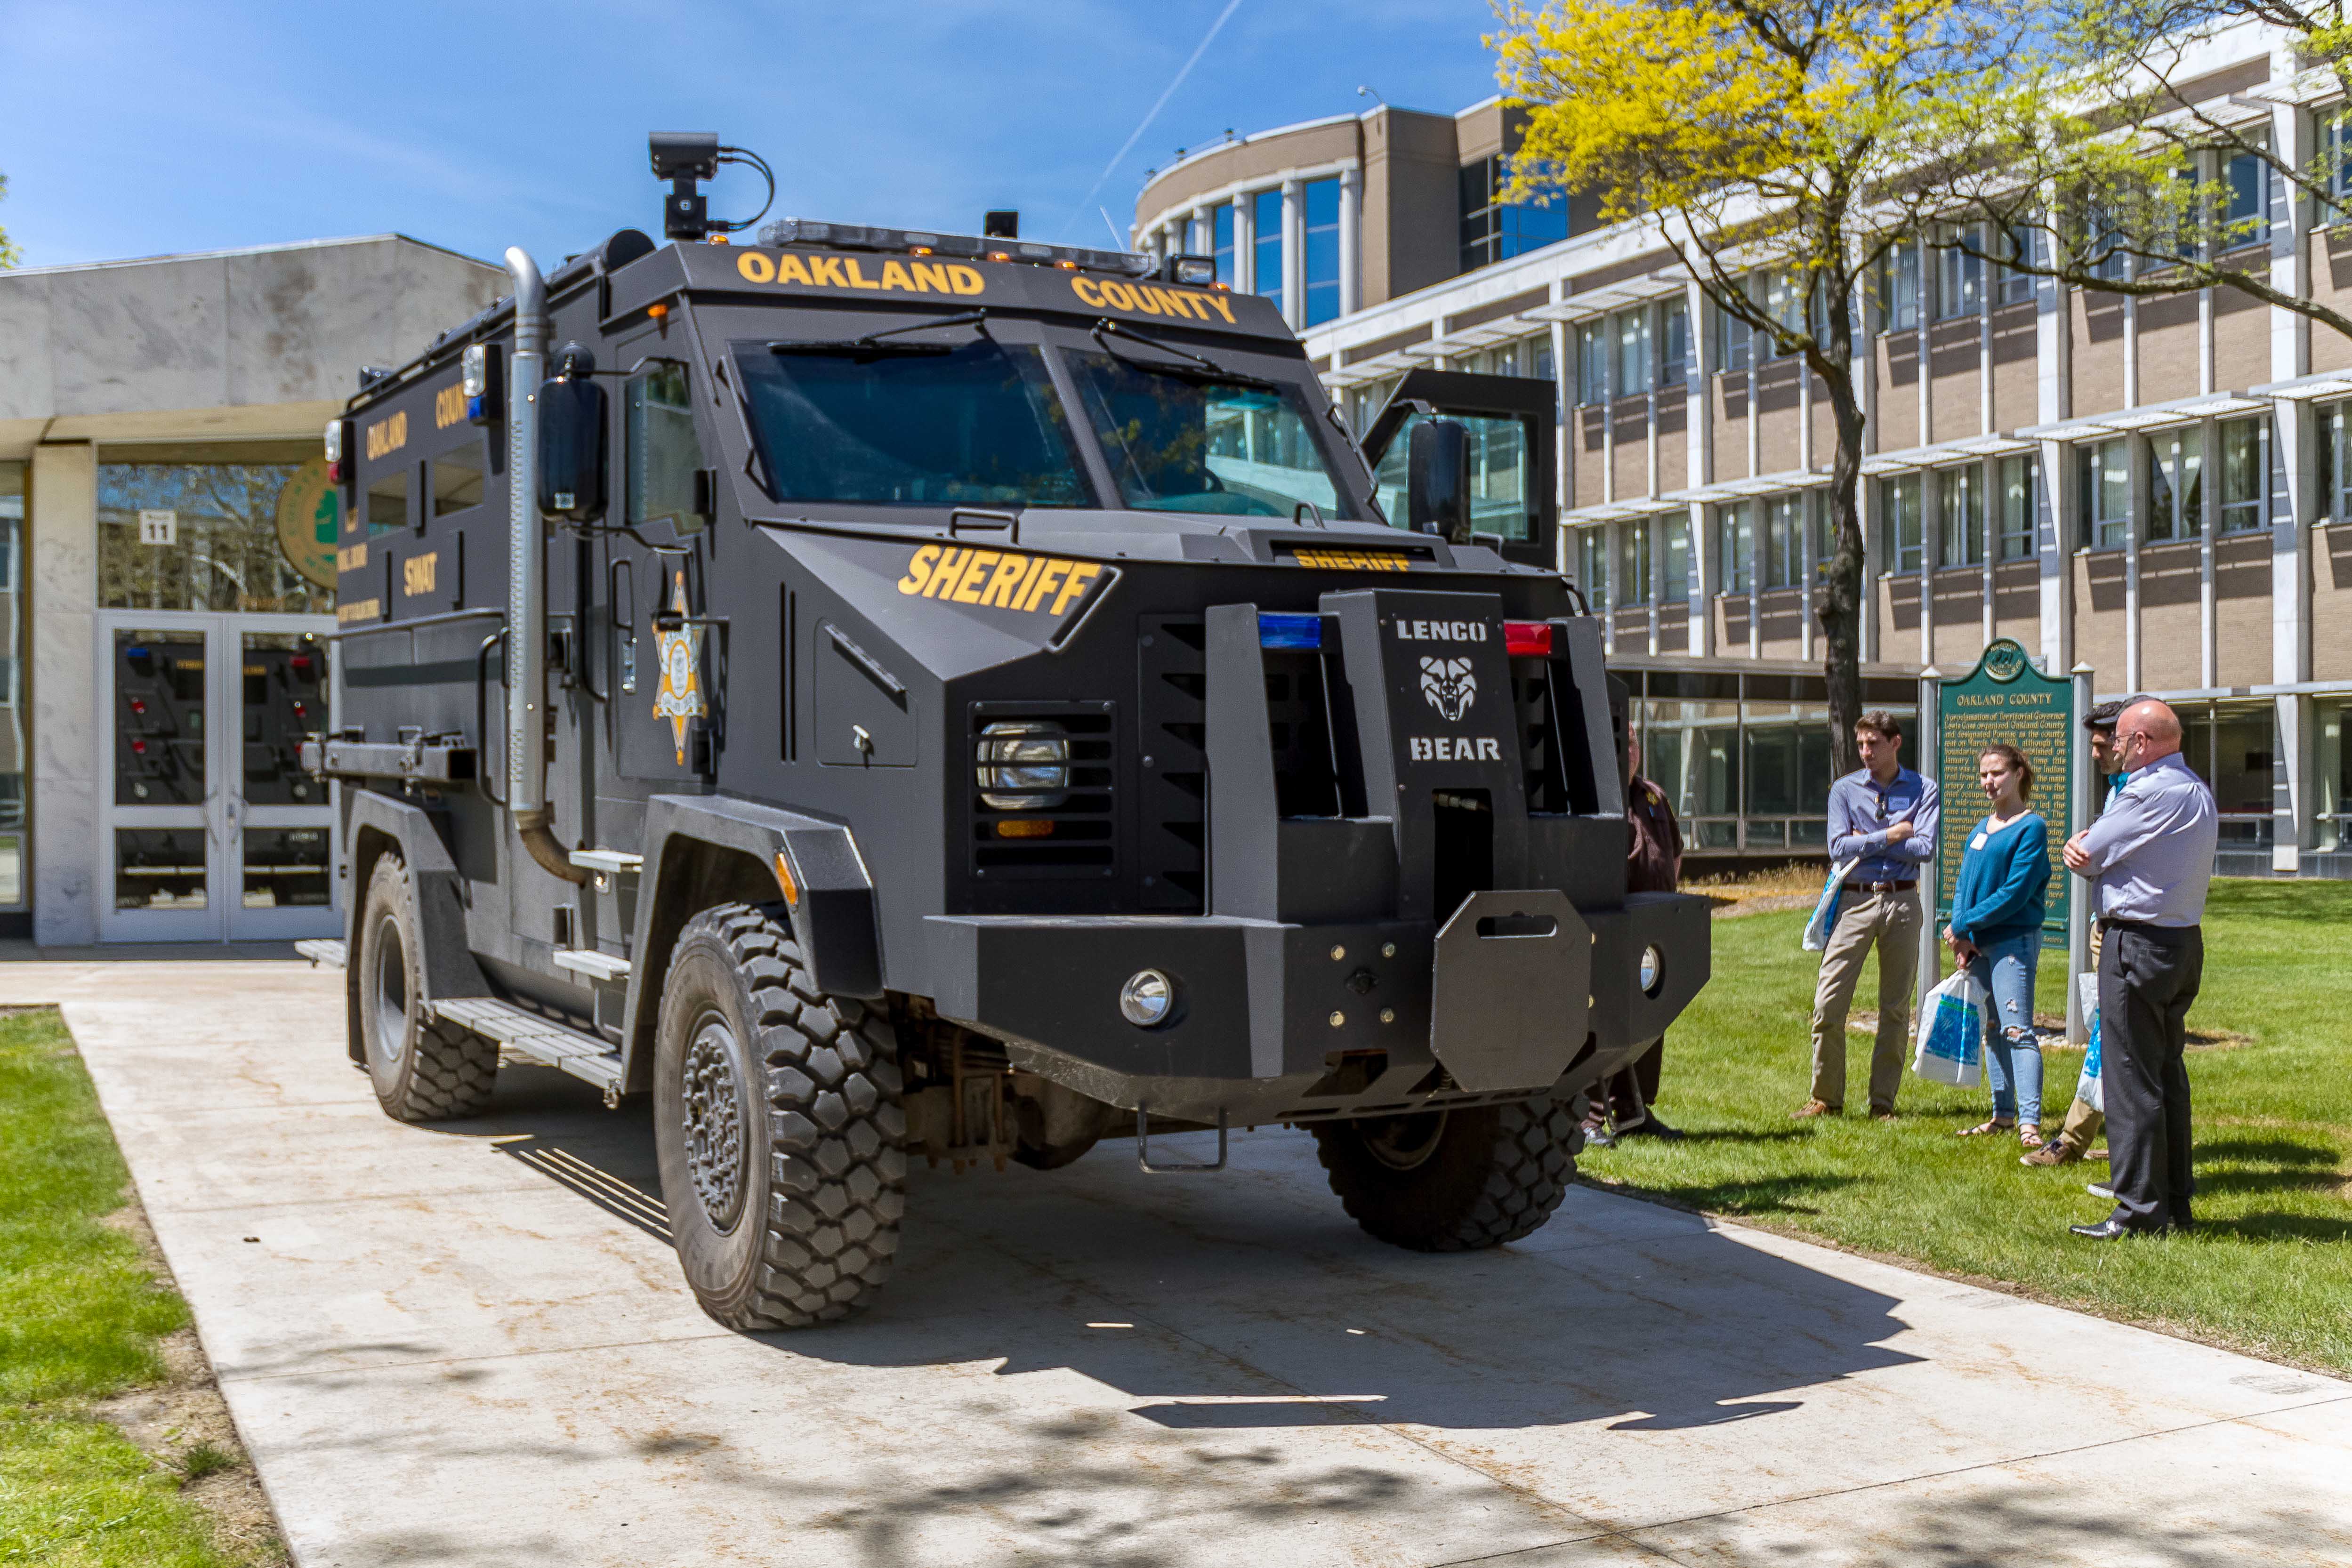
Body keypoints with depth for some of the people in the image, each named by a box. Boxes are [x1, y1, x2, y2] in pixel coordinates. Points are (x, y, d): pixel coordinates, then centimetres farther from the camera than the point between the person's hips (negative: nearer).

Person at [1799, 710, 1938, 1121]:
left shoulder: (1922, 791, 4)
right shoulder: (1844, 790, 5)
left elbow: (1925, 850, -9)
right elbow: (1838, 848, -6)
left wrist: (1868, 843, -6)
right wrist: (1891, 836, -7)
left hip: (1902, 902, 0)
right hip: (1855, 901, 0)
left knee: (1896, 1007, 5)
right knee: (1829, 1002, -6)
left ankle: (1883, 1102, 14)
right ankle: (1826, 1098, 4)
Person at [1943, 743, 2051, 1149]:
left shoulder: (2031, 827, -8)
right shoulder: (1981, 829, 15)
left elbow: (2015, 892, -16)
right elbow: (1963, 885, 13)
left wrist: (1963, 925, -14)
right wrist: (1961, 936, -3)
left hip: (2014, 941, -8)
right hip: (1977, 943, 8)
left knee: (2017, 1030, -14)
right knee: (1992, 1031, 13)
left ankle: (2030, 1122, -16)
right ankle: (2004, 1113, 21)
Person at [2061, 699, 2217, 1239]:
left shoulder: (2151, 793, -18)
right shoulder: (2198, 792, 15)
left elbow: (2086, 860, -11)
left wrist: (2080, 849, 10)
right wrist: (2085, 845, -5)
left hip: (2138, 945, -10)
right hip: (2185, 942, 10)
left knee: (2130, 1078, -5)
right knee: (2168, 1073, 15)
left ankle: (2141, 1211, -3)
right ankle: (2177, 1202, 21)